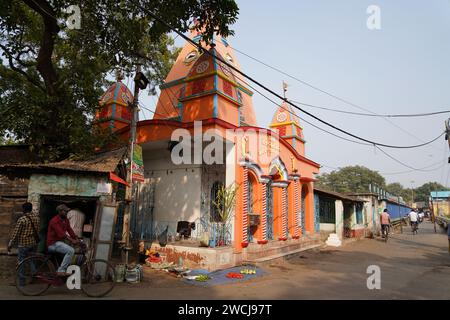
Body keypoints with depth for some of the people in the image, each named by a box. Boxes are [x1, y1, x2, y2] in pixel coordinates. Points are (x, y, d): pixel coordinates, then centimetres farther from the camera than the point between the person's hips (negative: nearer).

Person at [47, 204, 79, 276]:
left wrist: (77, 240, -9)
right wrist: (72, 240, -36)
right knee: (71, 250, -27)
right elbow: (61, 234, -28)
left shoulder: (65, 220, 9)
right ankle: (61, 271, -19)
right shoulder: (55, 221, -17)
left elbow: (70, 231, 3)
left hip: (60, 242, 9)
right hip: (53, 243, -9)